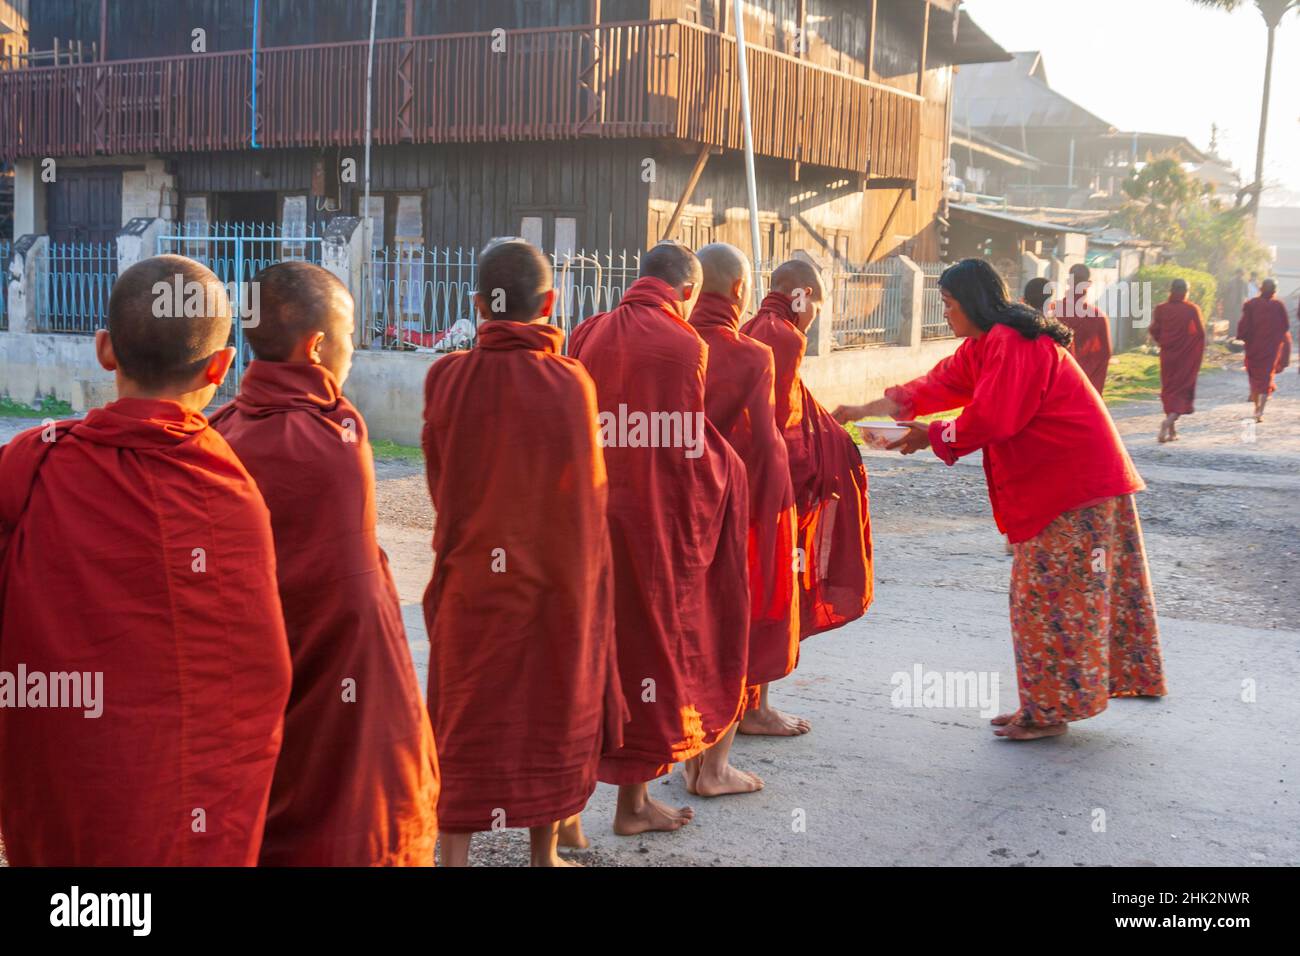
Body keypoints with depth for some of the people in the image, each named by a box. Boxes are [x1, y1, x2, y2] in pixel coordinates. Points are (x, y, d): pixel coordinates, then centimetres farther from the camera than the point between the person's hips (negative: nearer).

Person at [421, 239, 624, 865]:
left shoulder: (447, 378, -10)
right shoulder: (572, 382, -11)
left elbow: (438, 483, 2)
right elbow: (591, 489, 0)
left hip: (472, 575, 0)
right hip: (560, 575, 0)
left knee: (467, 719, 10)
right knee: (552, 709, 15)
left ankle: (454, 851, 11)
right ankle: (546, 847, 27)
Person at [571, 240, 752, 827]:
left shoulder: (589, 335, 4)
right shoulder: (683, 345, -12)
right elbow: (689, 449, -11)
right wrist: (728, 470, 7)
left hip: (587, 513, 5)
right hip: (652, 520, -5)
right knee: (648, 645, 7)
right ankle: (633, 801, 18)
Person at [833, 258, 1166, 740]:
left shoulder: (1011, 343, -18)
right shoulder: (980, 347, 15)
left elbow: (990, 418, -22)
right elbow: (934, 386, 16)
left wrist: (931, 436, -9)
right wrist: (863, 409, 13)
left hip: (1075, 484, -10)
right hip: (1054, 483, 10)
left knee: (1050, 598, -5)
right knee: (1038, 596, 12)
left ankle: (1048, 713, 4)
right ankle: (1044, 706, 19)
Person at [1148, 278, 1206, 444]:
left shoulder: (1161, 309, -4)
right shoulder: (1192, 309, -9)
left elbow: (1153, 332, -3)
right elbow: (1201, 333, -7)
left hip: (1167, 356, 2)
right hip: (1187, 356, -2)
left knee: (1169, 391, 14)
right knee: (1183, 392, 3)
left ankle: (1172, 431, 16)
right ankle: (1168, 422, -22)